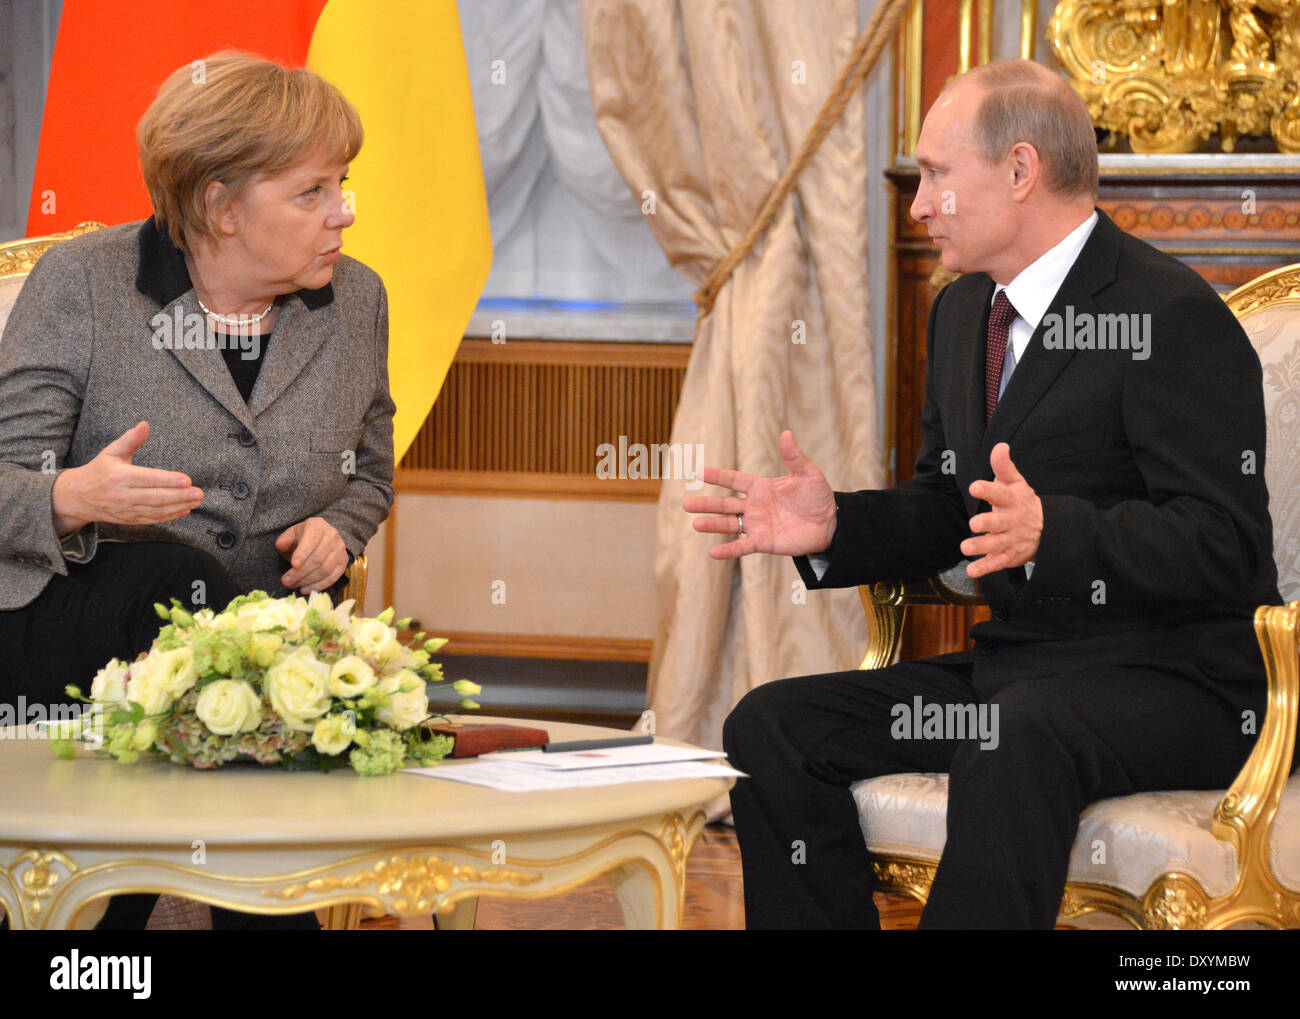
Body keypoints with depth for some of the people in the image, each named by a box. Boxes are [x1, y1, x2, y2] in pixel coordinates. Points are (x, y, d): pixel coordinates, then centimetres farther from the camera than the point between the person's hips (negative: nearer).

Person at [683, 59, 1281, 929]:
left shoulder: (1173, 316, -14)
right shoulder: (963, 311, 15)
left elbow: (1222, 545, -21)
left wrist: (1051, 532, -35)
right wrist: (834, 526, 2)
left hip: (1170, 680, -9)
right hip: (1014, 667, 9)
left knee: (1017, 741, -40)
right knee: (768, 727, -6)